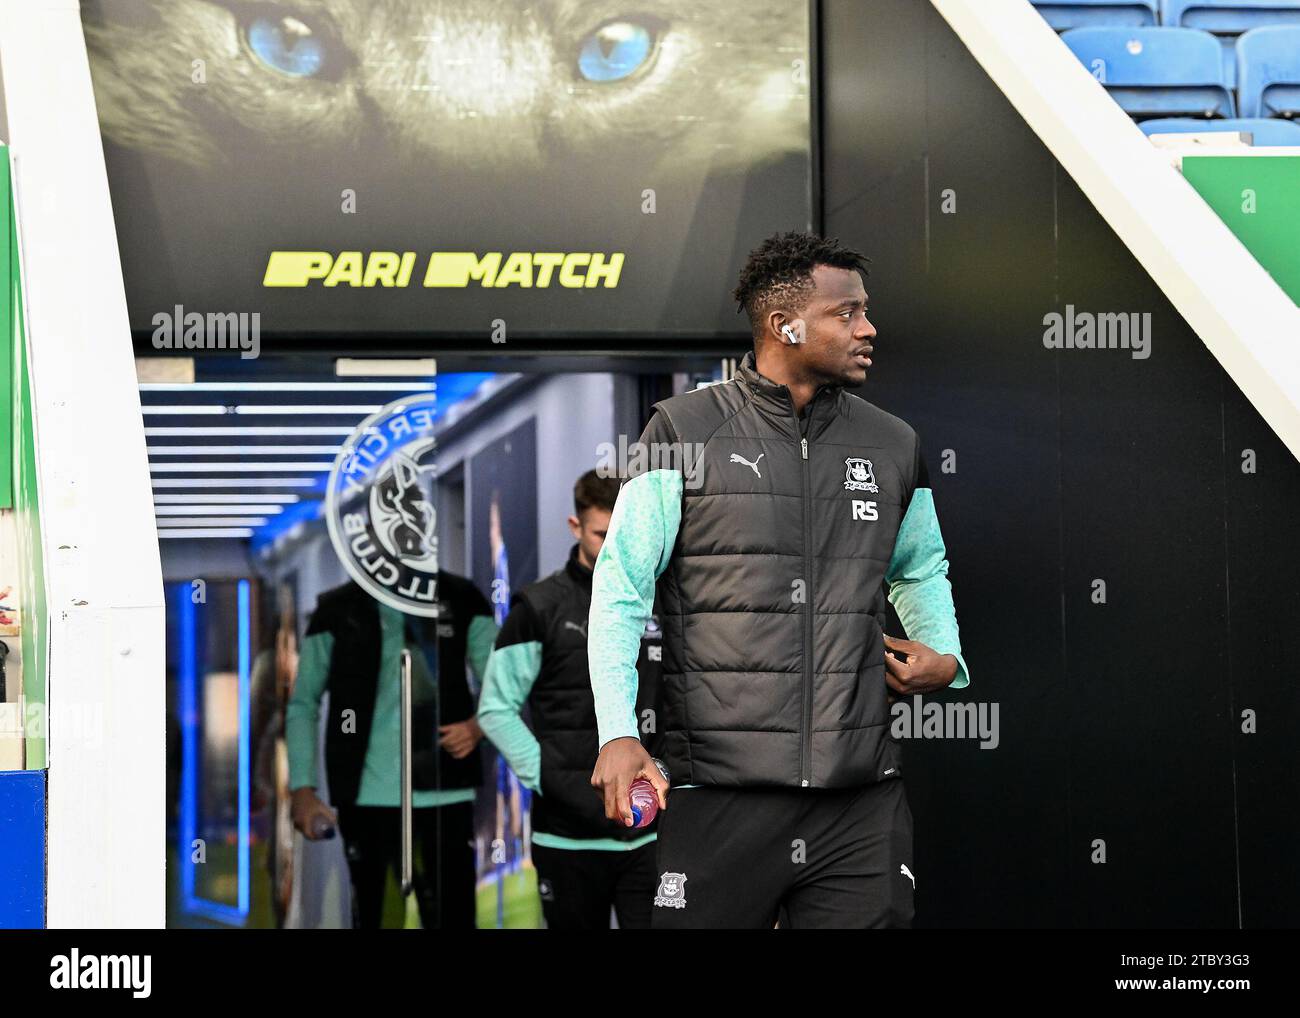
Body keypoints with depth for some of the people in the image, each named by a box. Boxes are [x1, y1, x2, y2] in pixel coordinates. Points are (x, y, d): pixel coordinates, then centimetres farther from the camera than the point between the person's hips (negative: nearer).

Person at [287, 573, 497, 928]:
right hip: (367, 795, 0)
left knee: (454, 917, -1)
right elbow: (303, 705, 9)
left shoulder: (460, 601, 6)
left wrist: (478, 725, -14)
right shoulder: (338, 610, 5)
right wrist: (302, 789, 0)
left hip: (445, 792, 1)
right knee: (372, 917, 4)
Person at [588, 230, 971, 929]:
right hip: (720, 794, -3)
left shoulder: (894, 447, 11)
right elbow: (621, 585, -3)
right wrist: (617, 732, -13)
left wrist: (944, 657, 10)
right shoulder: (685, 433, -1)